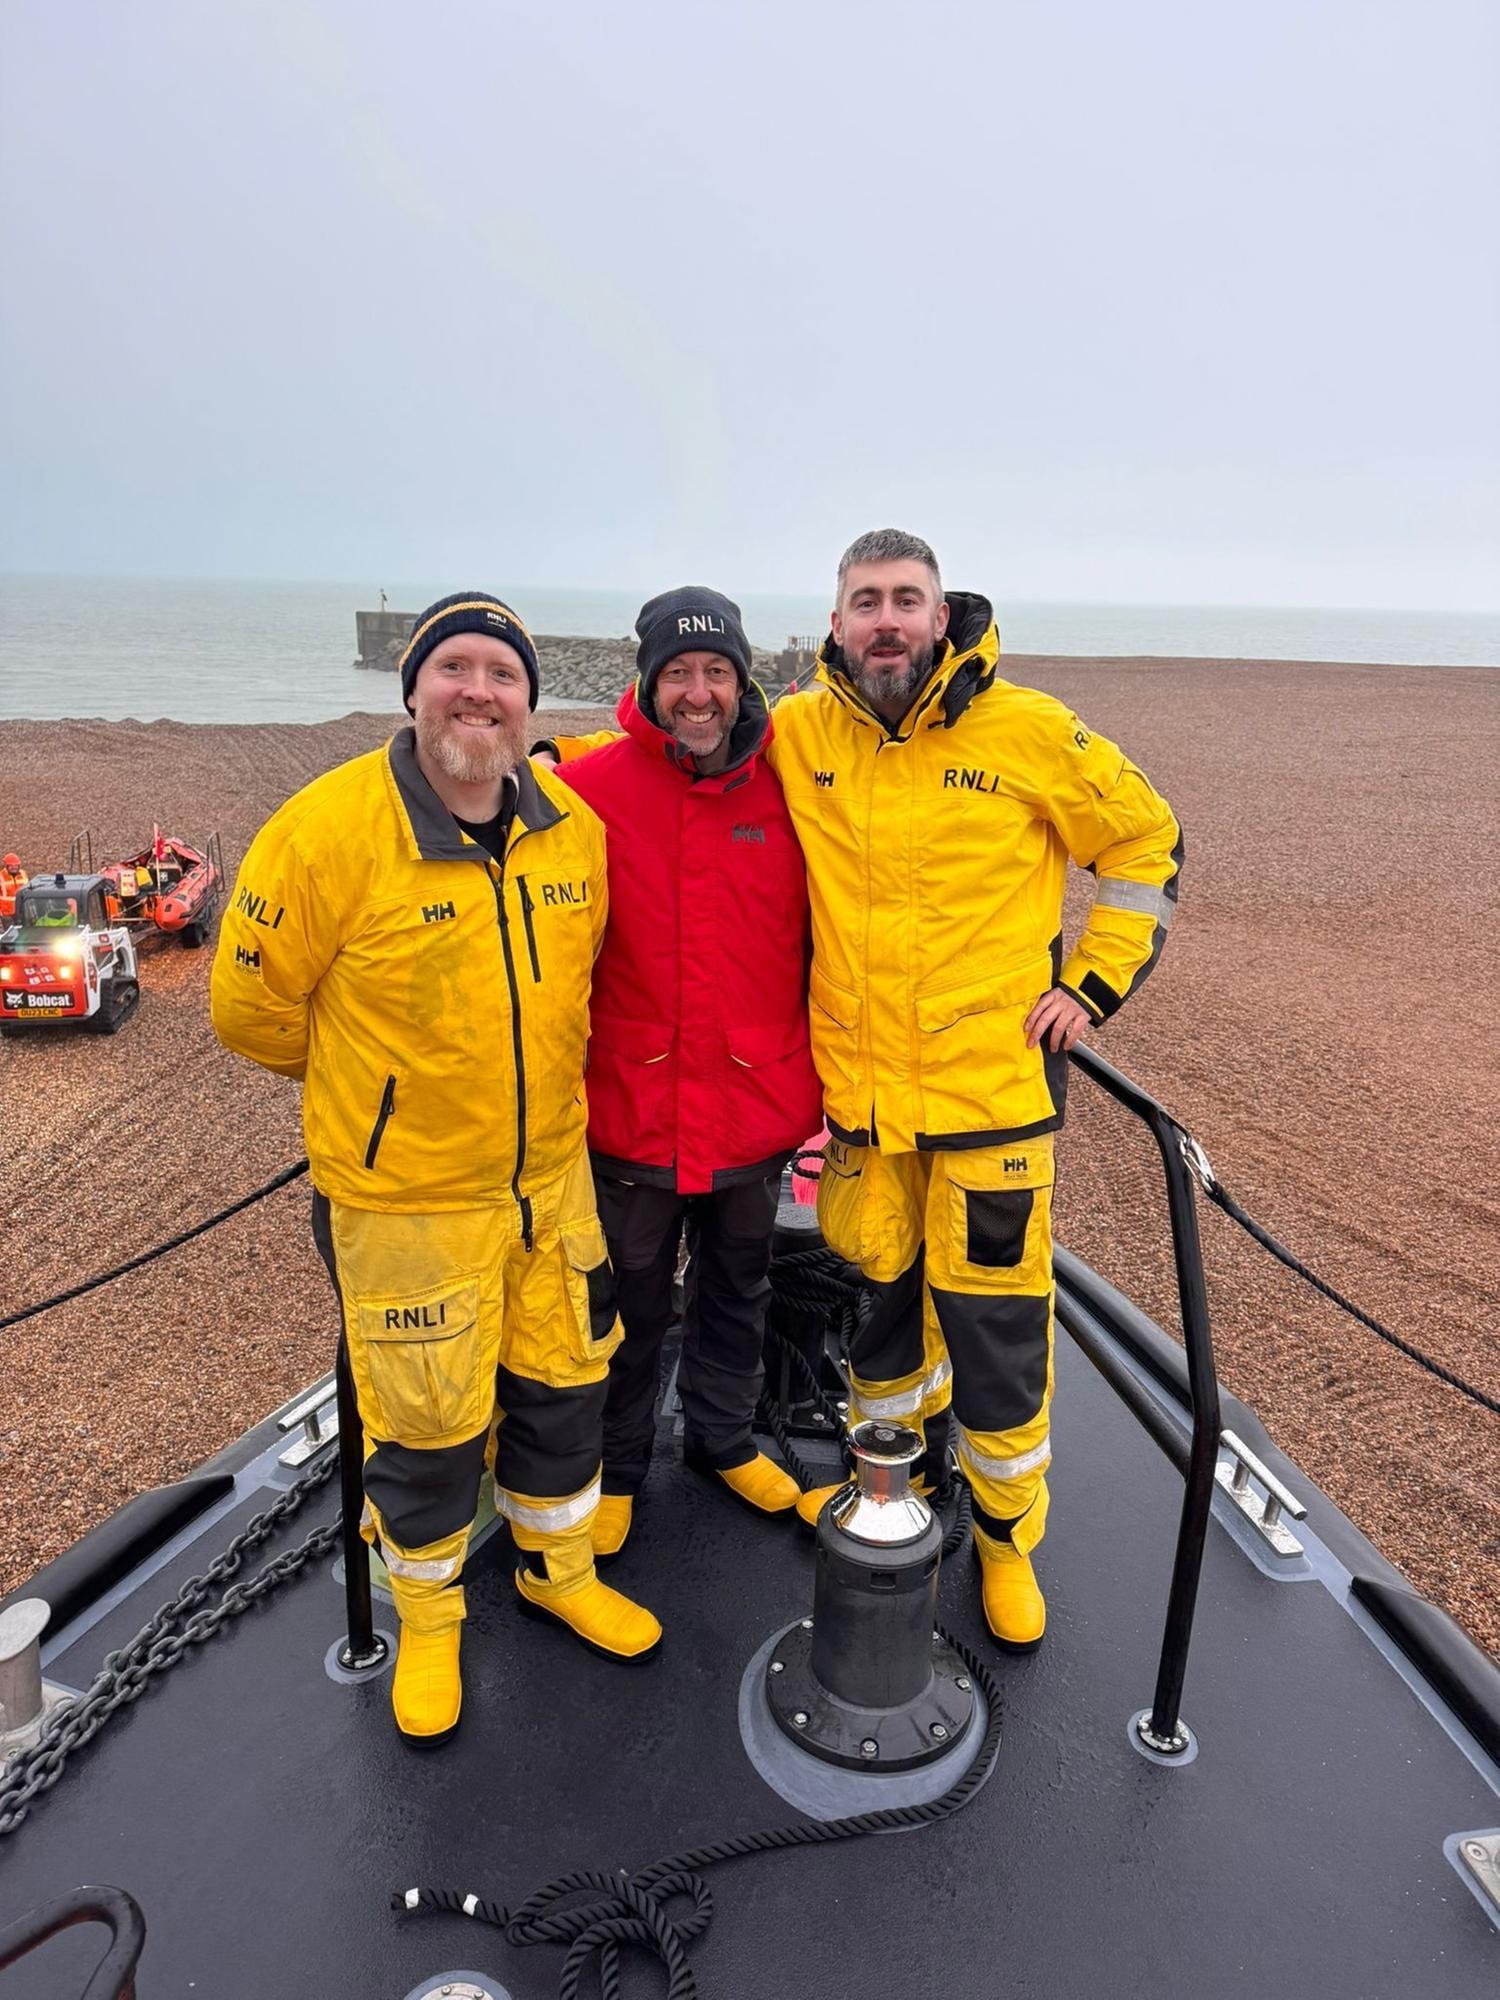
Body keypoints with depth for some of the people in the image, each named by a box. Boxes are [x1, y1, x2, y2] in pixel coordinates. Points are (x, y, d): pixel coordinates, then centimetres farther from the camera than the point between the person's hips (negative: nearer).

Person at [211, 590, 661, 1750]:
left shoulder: (575, 828, -5)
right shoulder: (331, 829, -20)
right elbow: (254, 1007, -8)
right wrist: (375, 1084, 4)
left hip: (552, 1176, 5)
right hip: (405, 1197, -4)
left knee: (563, 1387, 19)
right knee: (428, 1425, 11)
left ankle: (561, 1574, 46)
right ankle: (428, 1620, 41)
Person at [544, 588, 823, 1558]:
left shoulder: (789, 785, -4)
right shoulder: (591, 785, -11)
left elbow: (824, 941, 5)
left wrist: (819, 1075, 6)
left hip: (759, 1107, 3)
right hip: (633, 1107, -2)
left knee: (738, 1286, 22)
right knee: (631, 1301, 16)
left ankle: (724, 1435, 47)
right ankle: (617, 1462, 41)